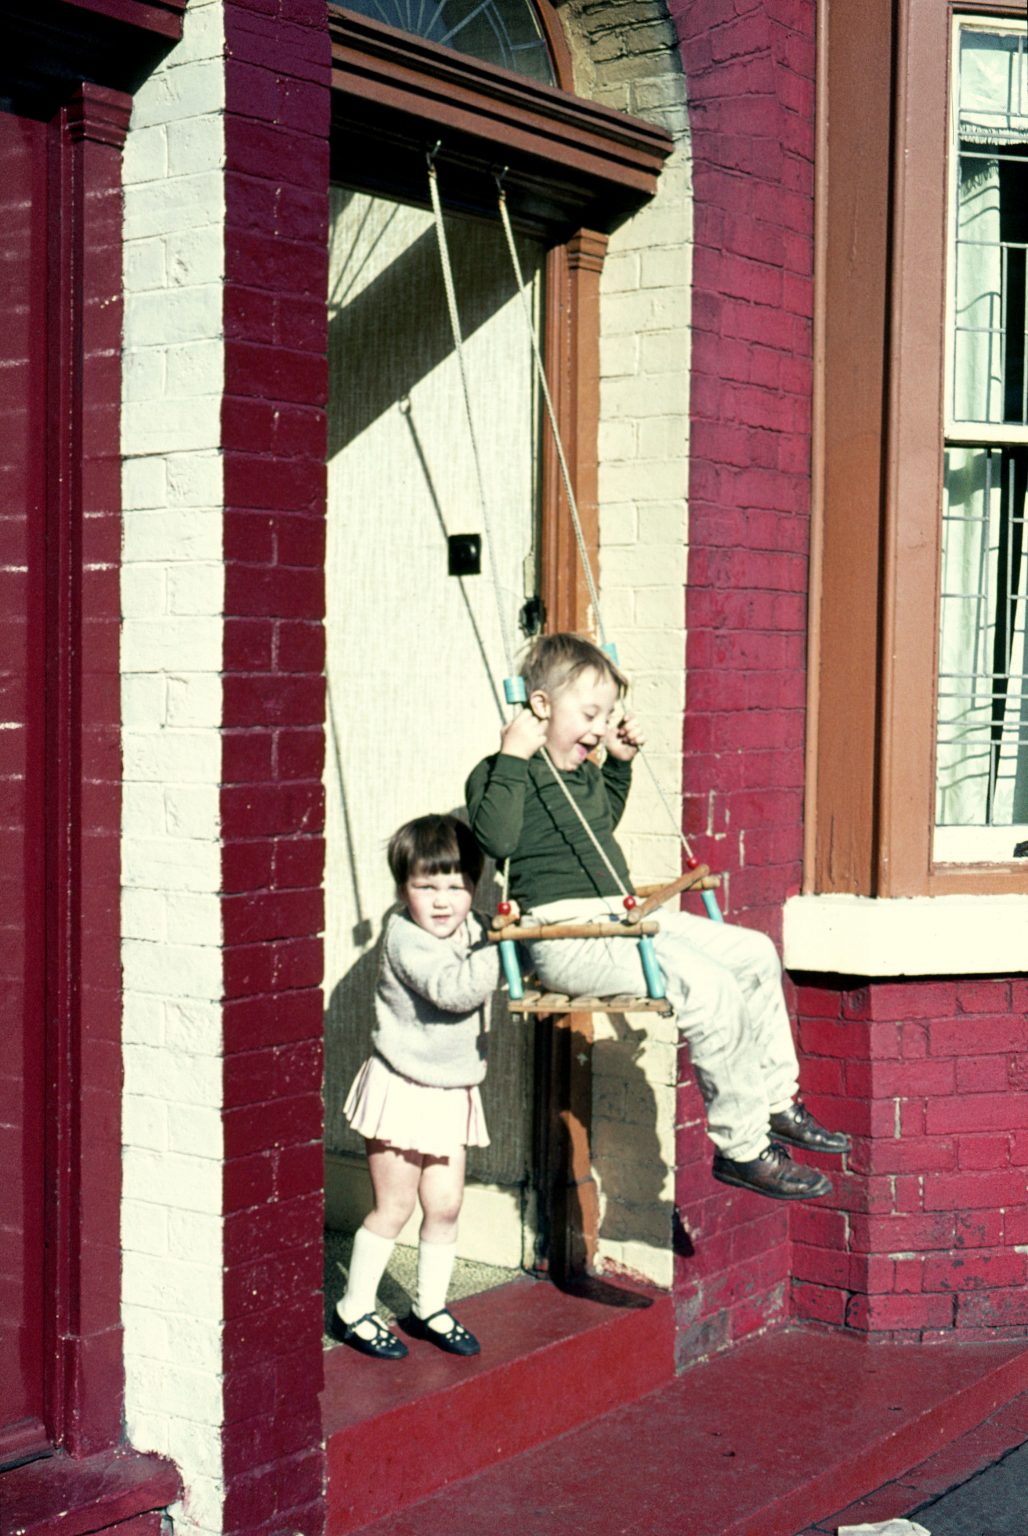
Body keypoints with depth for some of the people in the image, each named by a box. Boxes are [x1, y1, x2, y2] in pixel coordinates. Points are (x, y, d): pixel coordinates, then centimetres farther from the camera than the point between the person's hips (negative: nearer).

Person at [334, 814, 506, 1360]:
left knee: (445, 1203, 11)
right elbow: (455, 989, -33)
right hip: (402, 1089, -7)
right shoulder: (403, 936, -20)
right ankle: (354, 1311, 16)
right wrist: (495, 944, -33)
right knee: (393, 1207, 1)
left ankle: (430, 1307, 27)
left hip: (453, 1093, 7)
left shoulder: (471, 929, 3)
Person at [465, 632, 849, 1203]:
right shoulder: (498, 775, -8)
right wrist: (513, 758, -25)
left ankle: (776, 1104, 21)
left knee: (755, 954, 10)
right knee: (707, 987, -27)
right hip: (564, 933, -10)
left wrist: (619, 762, 29)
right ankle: (741, 1149, -16)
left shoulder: (583, 773, 20)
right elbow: (496, 837, -27)